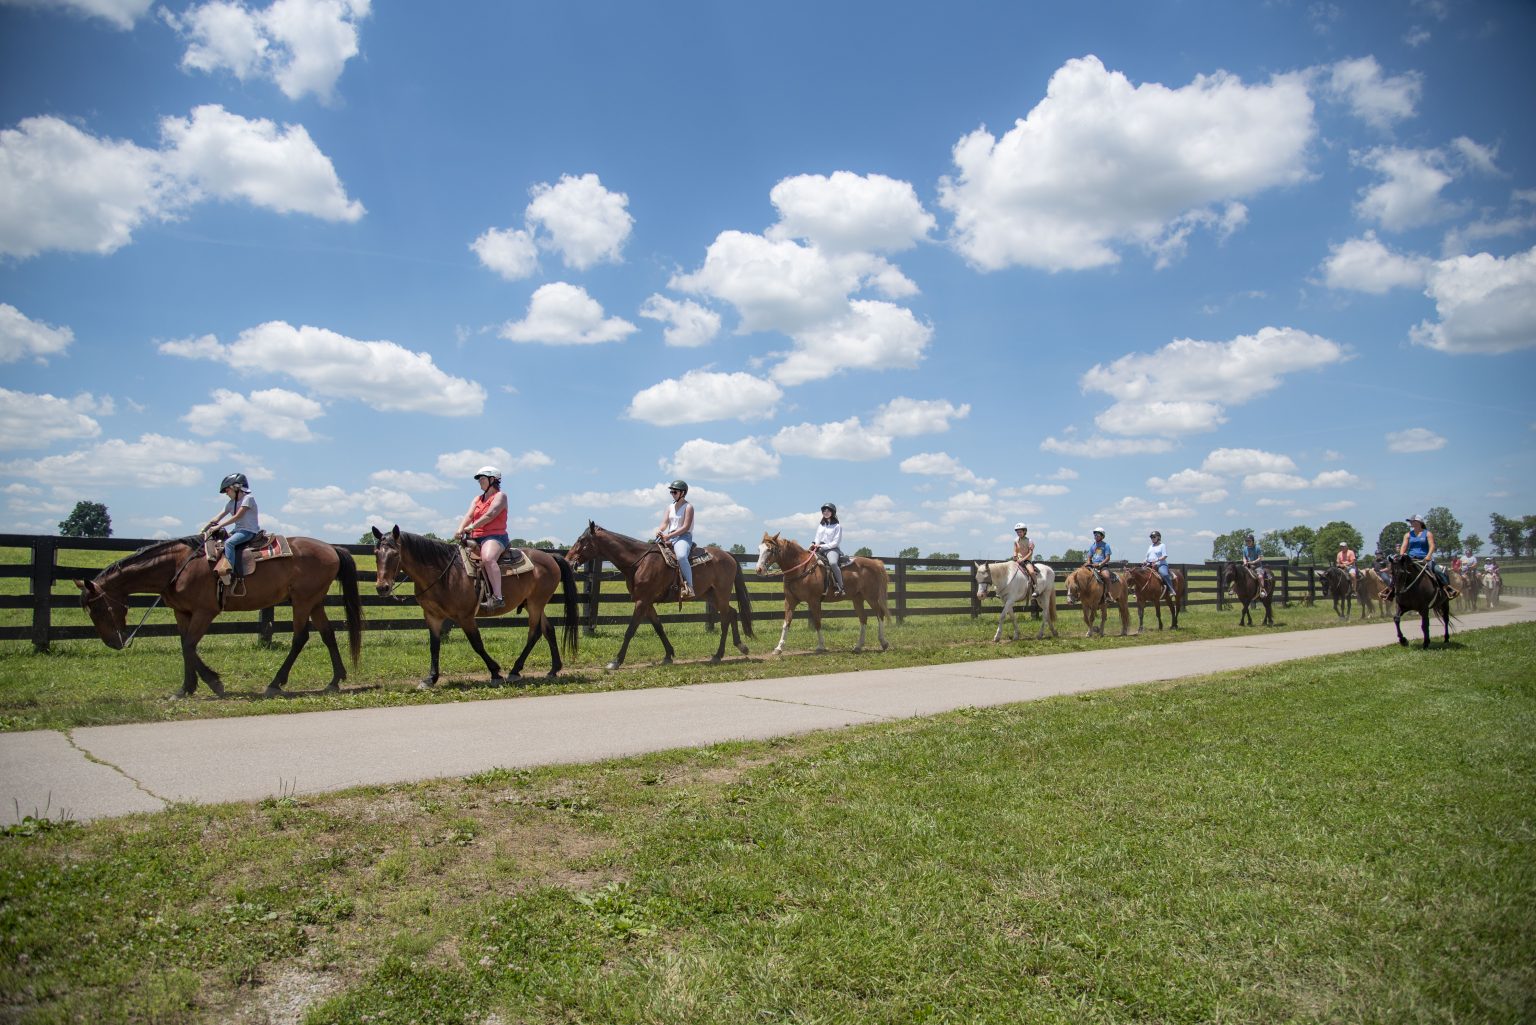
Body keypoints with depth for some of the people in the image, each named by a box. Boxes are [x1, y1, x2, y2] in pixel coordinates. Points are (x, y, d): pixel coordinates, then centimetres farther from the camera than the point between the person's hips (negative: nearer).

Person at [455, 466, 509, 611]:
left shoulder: (500, 496, 2)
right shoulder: (477, 499, 24)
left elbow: (490, 515, -12)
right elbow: (468, 516, 9)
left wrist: (471, 527, -18)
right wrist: (460, 529, -10)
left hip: (495, 536, -9)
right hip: (476, 538, 9)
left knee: (487, 558, -37)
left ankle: (497, 597, -42)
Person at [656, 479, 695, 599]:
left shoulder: (688, 507, -3)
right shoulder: (670, 507, 19)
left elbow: (686, 527, -12)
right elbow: (664, 523, 10)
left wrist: (669, 536, -20)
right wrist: (659, 531, -15)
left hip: (683, 537, -8)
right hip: (669, 537, 8)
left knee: (681, 556, -37)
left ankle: (689, 587, -39)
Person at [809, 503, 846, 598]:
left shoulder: (837, 526, 1)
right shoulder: (820, 525, 19)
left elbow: (836, 542, -6)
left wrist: (822, 546, -14)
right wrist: (814, 544, -5)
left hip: (832, 549, -6)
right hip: (820, 549, 6)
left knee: (832, 563, -37)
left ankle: (840, 588, -36)